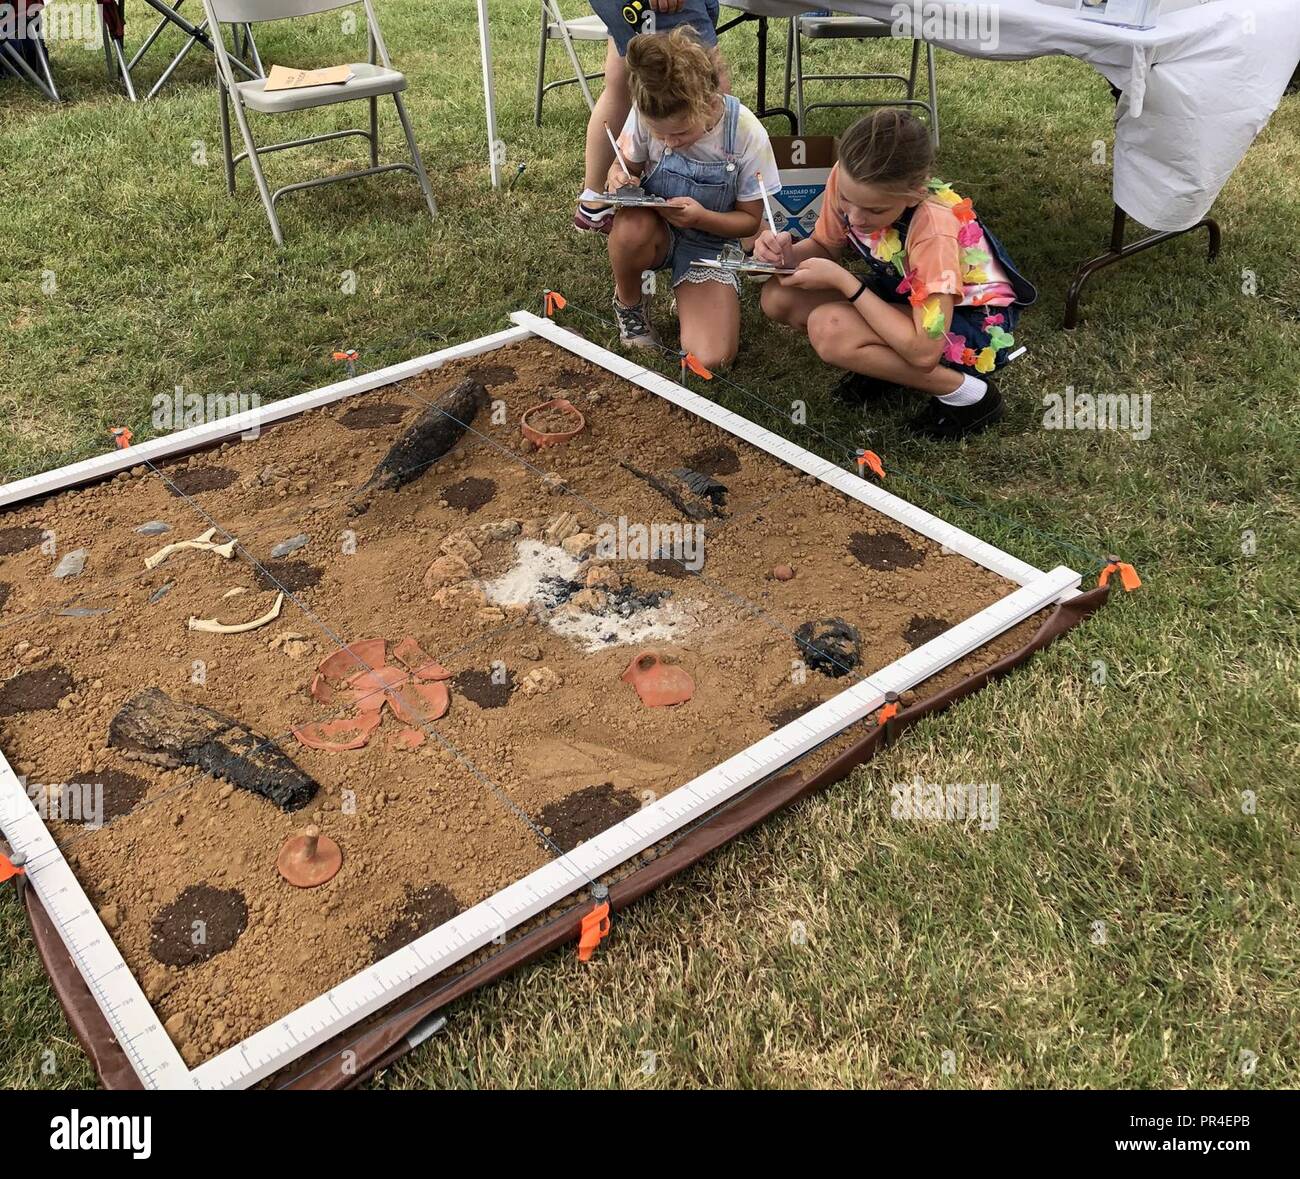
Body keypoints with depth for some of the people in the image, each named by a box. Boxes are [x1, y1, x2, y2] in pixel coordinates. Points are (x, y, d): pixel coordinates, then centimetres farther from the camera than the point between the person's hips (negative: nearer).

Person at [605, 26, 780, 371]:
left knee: (712, 359, -22)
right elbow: (628, 164, 1)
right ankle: (629, 303, -4)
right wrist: (618, 178, -26)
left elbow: (750, 220, -10)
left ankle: (689, 290, 13)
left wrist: (701, 217, -31)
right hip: (654, 229, 1)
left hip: (710, 241, -1)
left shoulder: (747, 135, -22)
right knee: (631, 228, -40)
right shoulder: (646, 114, -20)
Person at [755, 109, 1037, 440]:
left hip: (975, 320, -7)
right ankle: (889, 360, 3)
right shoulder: (847, 180, -20)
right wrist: (788, 254, -24)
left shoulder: (934, 229, -36)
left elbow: (924, 351, -38)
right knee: (779, 297, -12)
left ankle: (966, 393, -15)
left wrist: (842, 280, -33)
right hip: (904, 298, 7)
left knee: (829, 330, -32)